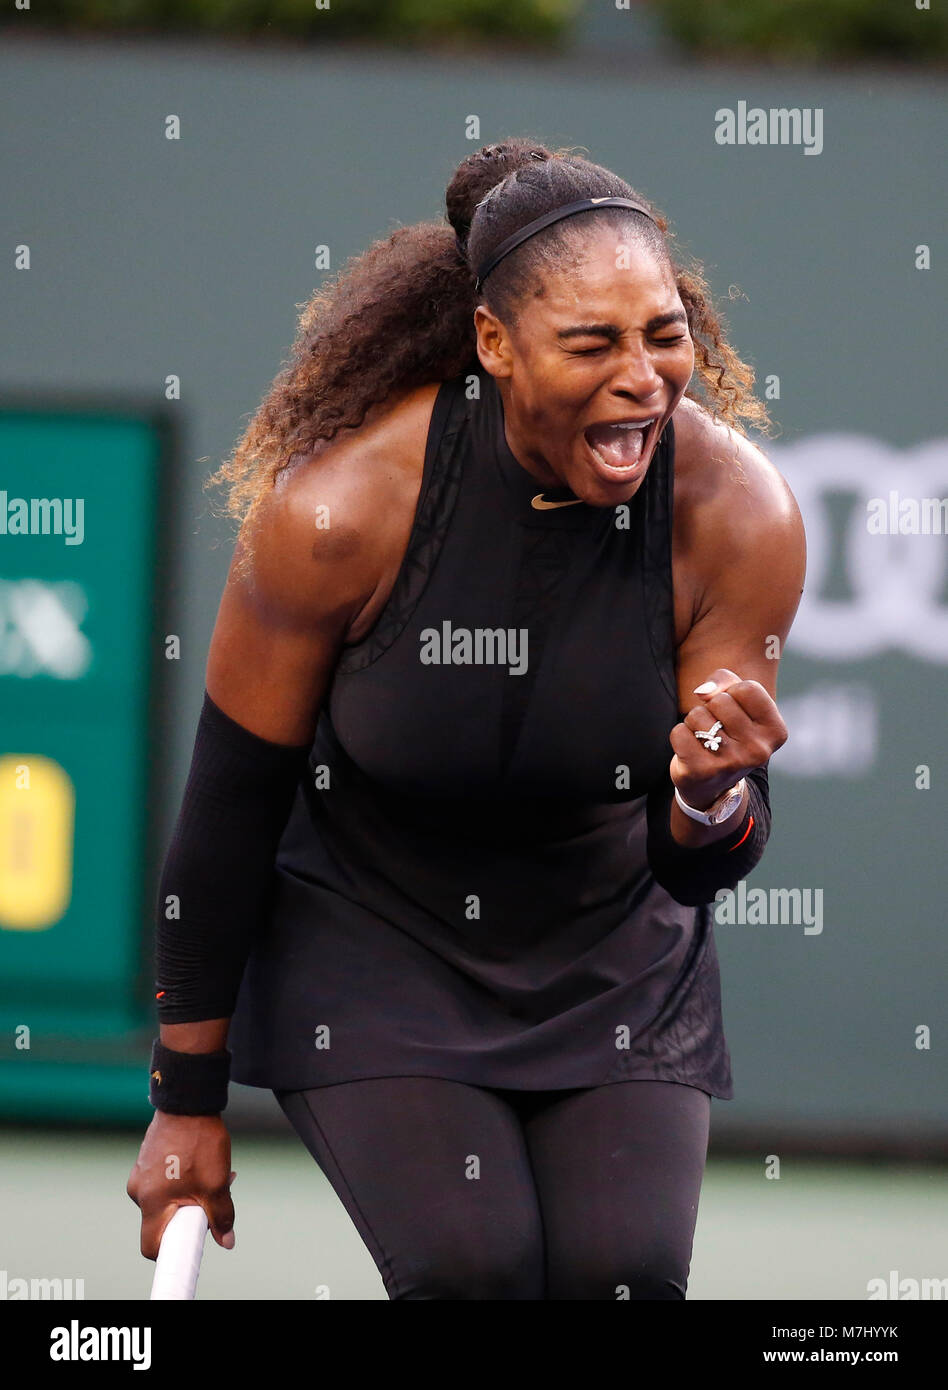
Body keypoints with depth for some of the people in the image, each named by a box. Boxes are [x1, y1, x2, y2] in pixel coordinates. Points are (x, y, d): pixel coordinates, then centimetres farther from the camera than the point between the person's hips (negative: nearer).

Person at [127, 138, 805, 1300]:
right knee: (471, 1269, -22)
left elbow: (698, 872, -9)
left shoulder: (736, 515, -19)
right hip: (375, 952, -2)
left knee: (624, 1276, -15)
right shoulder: (337, 512, -25)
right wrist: (187, 1104, -5)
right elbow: (230, 810, -12)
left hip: (613, 967, 2)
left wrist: (711, 795, -35)